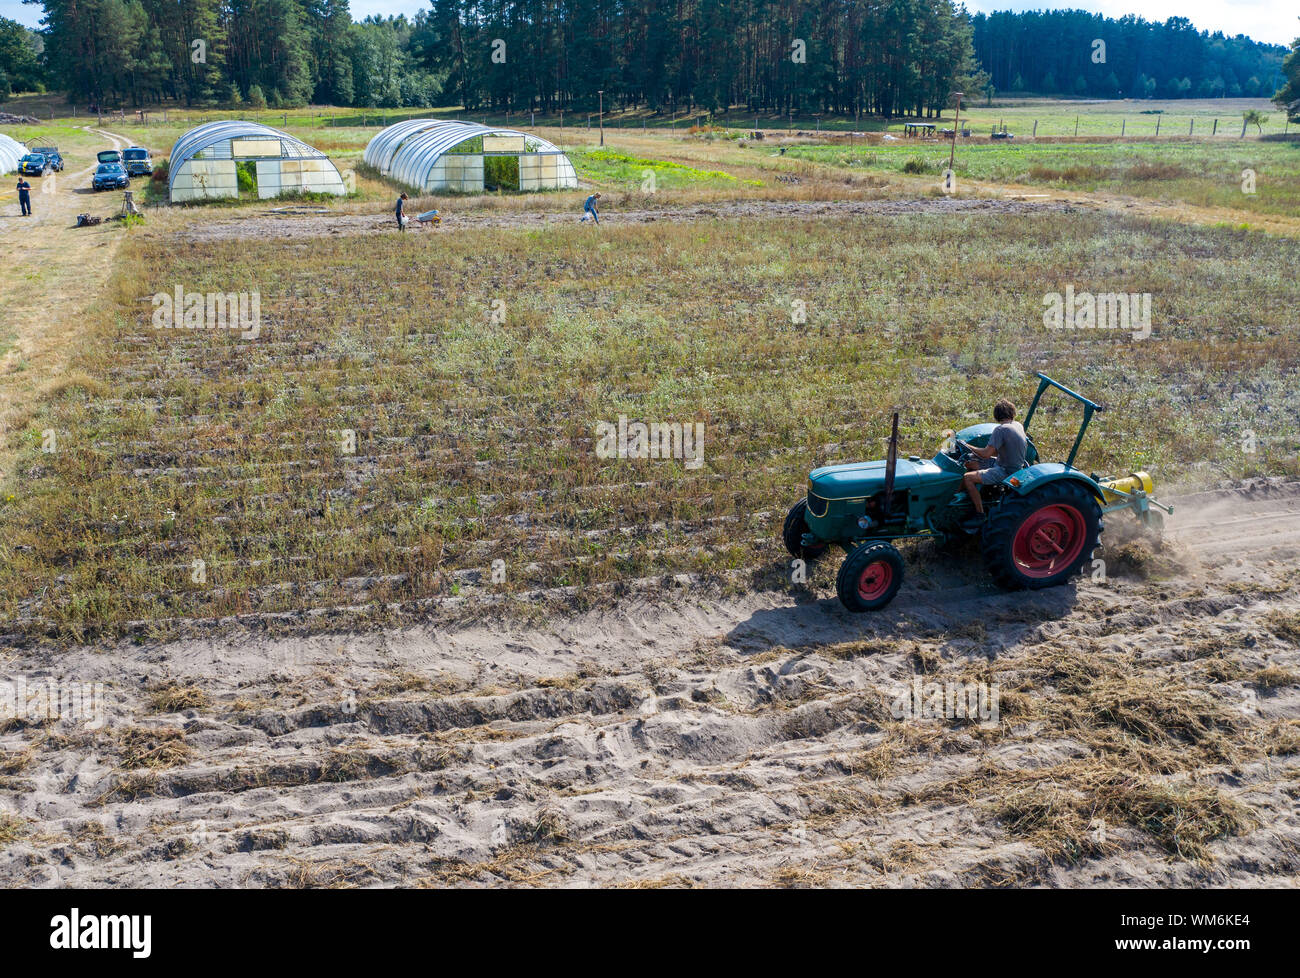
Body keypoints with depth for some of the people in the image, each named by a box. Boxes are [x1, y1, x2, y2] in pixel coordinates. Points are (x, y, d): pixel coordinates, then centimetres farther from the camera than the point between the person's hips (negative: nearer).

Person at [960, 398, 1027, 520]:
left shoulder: (1001, 429, -22)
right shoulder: (1018, 425, 5)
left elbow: (986, 454, -23)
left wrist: (968, 446, -9)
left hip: (1006, 472, -9)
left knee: (967, 478, -18)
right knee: (969, 463, 13)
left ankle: (980, 513, -11)